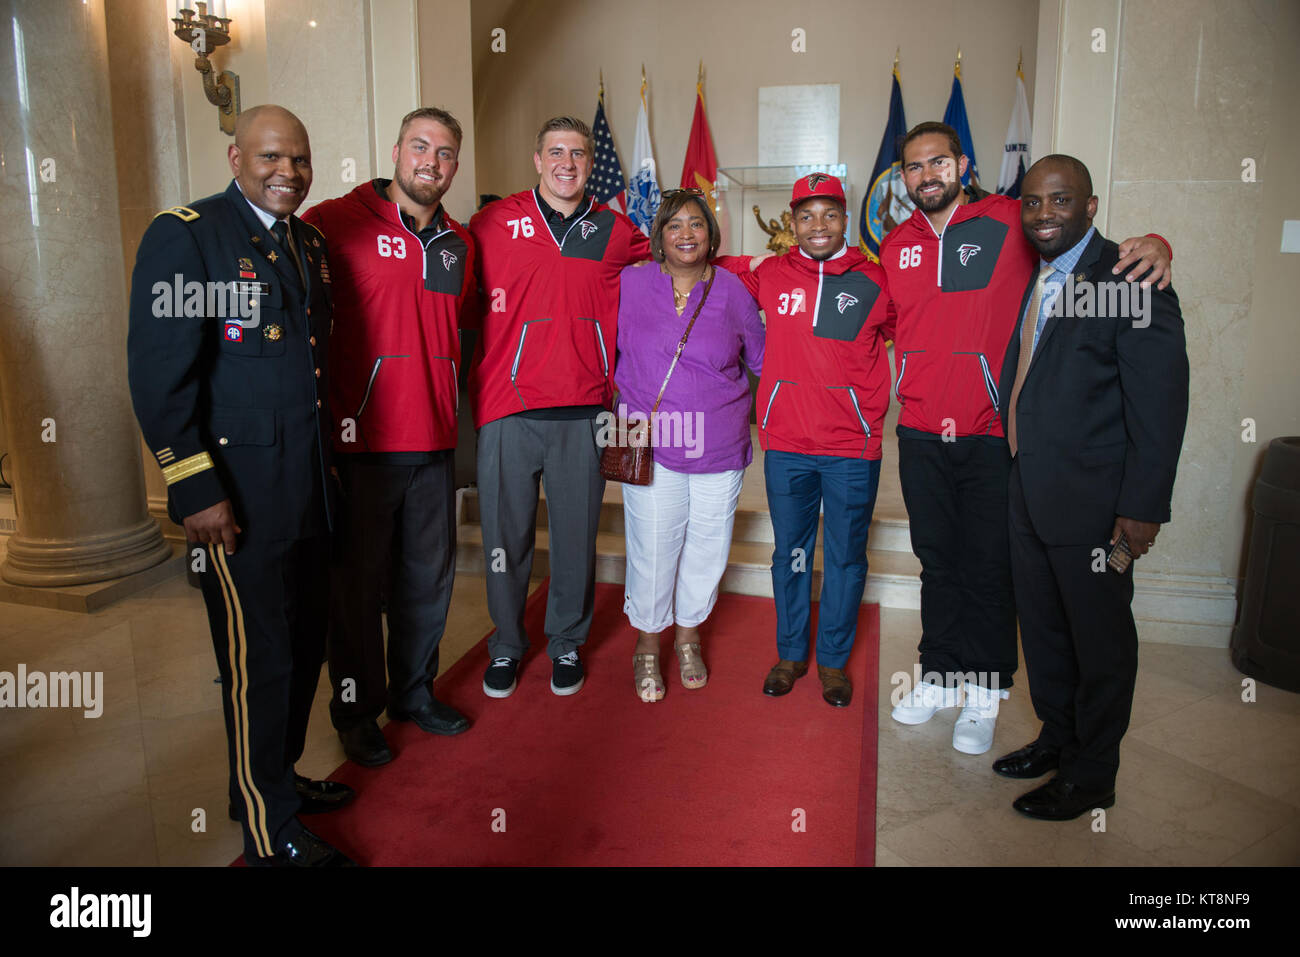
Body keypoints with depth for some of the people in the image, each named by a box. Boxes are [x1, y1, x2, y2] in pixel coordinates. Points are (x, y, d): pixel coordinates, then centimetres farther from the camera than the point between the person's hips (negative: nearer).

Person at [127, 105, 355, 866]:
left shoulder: (310, 244, 14)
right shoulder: (184, 236, -9)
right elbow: (158, 374, -14)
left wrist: (326, 461, 17)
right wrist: (195, 489, -17)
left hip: (308, 488, 7)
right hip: (239, 495, -7)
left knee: (306, 644, 17)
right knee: (259, 659, 3)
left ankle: (279, 776, 38)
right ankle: (268, 828, 22)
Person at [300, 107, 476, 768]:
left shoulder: (460, 243, 12)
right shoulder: (337, 223, -6)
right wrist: (323, 415, -12)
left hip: (435, 443, 6)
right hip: (360, 441, -5)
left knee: (429, 575, 15)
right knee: (357, 582, 6)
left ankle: (414, 691, 34)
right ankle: (357, 710, 24)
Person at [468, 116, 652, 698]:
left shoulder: (616, 231, 9)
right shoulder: (493, 223, 5)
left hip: (584, 411, 1)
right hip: (507, 408, -1)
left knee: (576, 537, 9)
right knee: (506, 536, 8)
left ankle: (566, 645, 28)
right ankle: (506, 646, 28)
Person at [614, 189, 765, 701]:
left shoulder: (732, 290, 4)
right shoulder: (630, 284, 0)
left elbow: (761, 357, 16)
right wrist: (621, 408, 6)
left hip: (719, 446, 2)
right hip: (650, 444, -1)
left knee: (707, 547, 12)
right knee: (652, 549, 3)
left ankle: (688, 636, 36)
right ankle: (647, 645, 27)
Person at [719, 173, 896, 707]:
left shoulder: (875, 281, 0)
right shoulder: (768, 275, 4)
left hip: (853, 448, -1)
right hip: (785, 447, 1)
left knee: (846, 558, 10)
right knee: (790, 553, 13)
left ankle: (833, 660, 28)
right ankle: (790, 653, 31)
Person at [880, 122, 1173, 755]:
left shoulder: (1011, 223, -4)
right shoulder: (895, 245, 9)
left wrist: (1153, 244, -17)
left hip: (991, 438, -3)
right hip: (921, 436, 4)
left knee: (988, 571, 7)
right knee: (938, 564, 16)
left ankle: (984, 693, 24)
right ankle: (939, 676, 32)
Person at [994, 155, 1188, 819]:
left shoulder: (1130, 280, -13)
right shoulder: (1031, 280, 10)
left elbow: (1161, 401, -15)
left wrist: (1143, 506, -18)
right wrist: (1017, 475, 10)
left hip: (1093, 502, -7)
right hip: (1028, 492, 7)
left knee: (1099, 640, 8)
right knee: (1041, 627, 19)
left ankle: (1091, 776, 25)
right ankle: (1058, 737, 39)